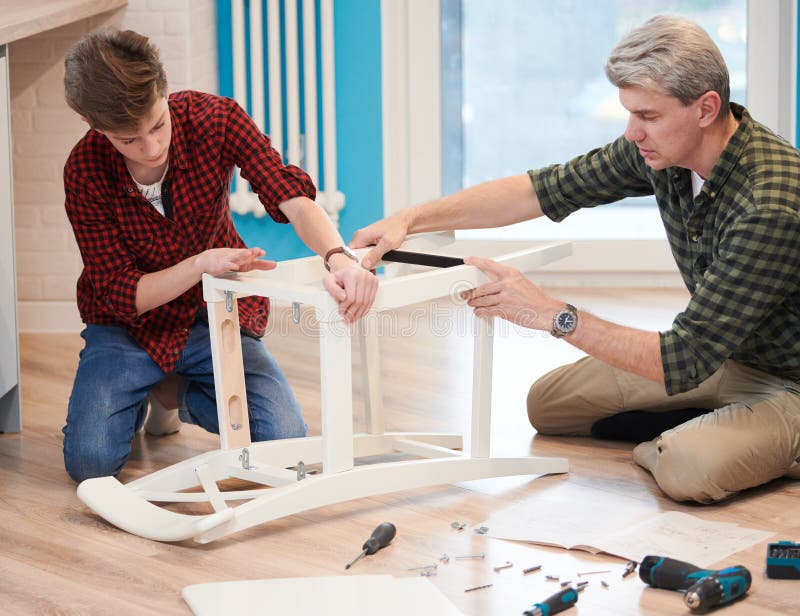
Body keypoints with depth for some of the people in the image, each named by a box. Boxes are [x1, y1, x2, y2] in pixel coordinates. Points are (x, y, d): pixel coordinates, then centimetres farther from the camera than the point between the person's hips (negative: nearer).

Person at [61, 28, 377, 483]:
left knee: (286, 442, -18)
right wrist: (202, 263, -37)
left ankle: (180, 391, 12)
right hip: (131, 323, -1)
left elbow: (292, 197, -32)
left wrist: (340, 257, -53)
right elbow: (120, 295, -20)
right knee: (90, 461, -22)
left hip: (216, 314, 1)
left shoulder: (215, 118, -21)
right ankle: (139, 394, 15)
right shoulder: (85, 172, -22)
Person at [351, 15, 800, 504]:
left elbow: (685, 362, -35)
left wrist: (555, 315, -31)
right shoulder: (659, 148, -10)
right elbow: (541, 190, 0)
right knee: (547, 405, 10)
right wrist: (412, 219, -9)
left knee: (689, 470, -36)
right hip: (719, 357, 8)